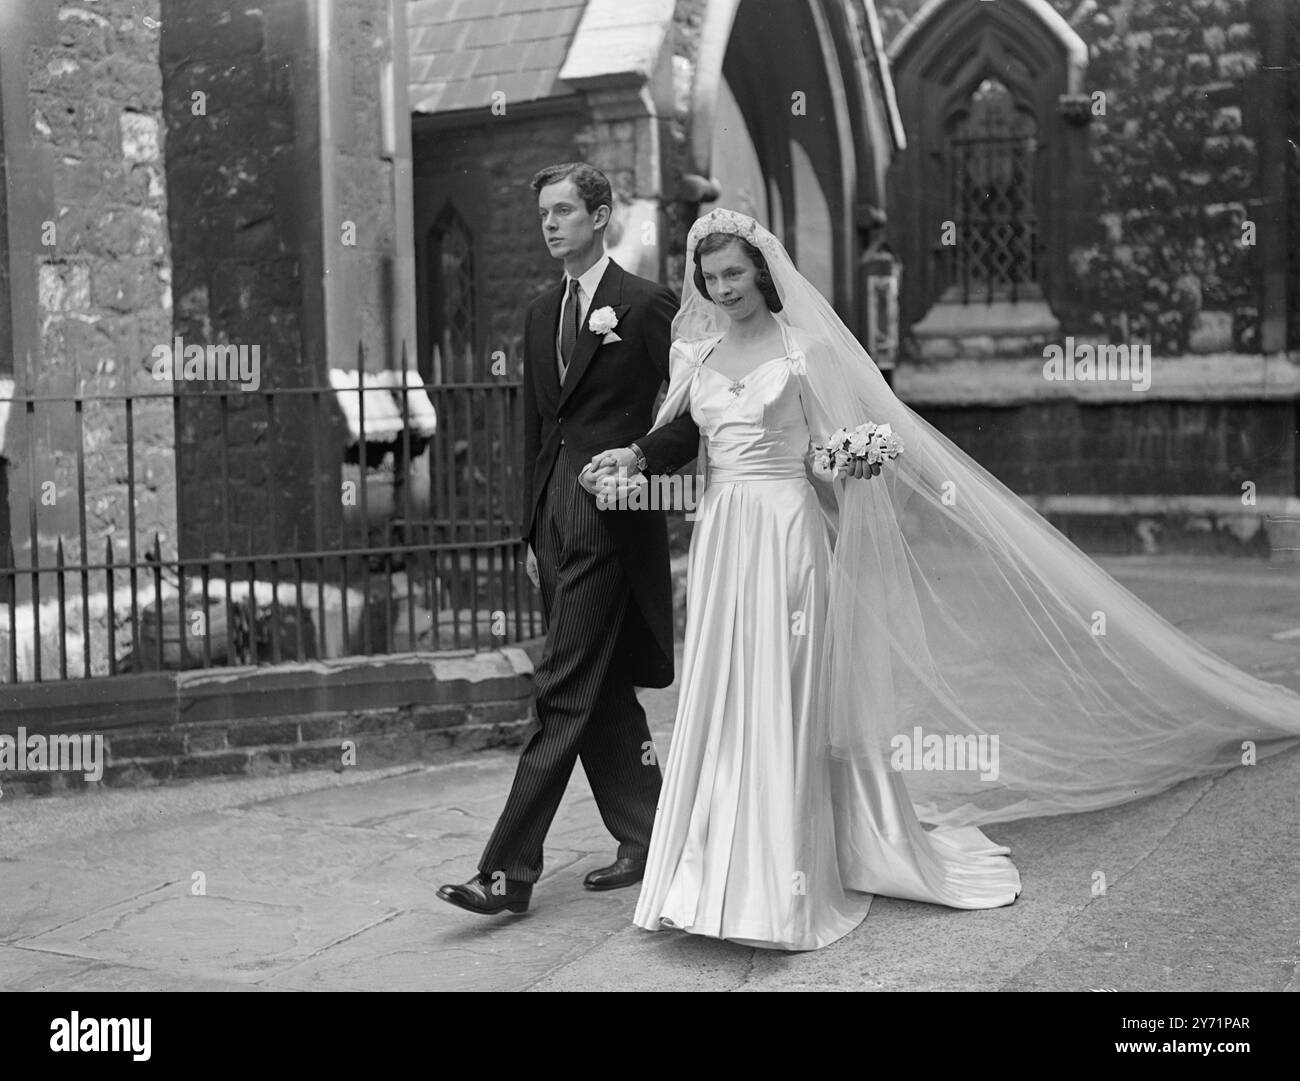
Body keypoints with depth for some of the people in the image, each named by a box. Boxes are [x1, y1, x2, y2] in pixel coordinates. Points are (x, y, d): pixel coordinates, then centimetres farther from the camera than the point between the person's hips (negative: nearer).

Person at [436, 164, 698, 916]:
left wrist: (637, 463, -17)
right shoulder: (541, 314, 17)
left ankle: (510, 871, -6)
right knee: (605, 692, 13)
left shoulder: (647, 305, -5)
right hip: (556, 520, 8)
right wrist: (532, 530, 17)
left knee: (566, 693, -8)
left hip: (613, 521, -8)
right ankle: (646, 841, 24)